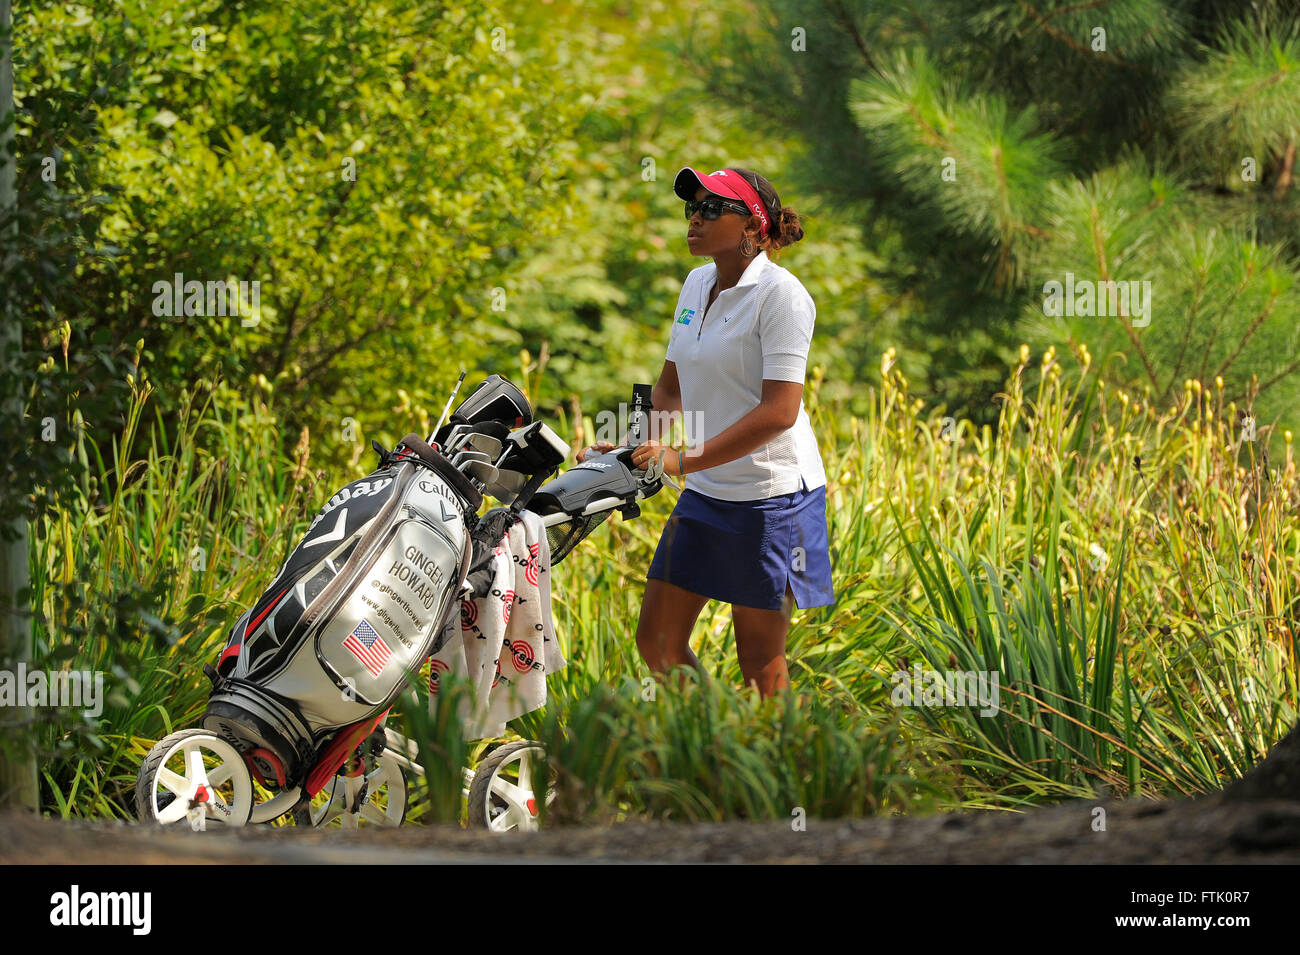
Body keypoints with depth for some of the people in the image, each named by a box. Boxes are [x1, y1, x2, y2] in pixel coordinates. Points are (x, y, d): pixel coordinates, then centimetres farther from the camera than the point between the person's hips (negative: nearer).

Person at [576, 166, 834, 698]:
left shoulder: (781, 294, -15)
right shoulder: (697, 284, 9)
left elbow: (780, 411, -22)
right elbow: (671, 388, 20)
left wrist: (685, 460, -26)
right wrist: (630, 446, 3)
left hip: (772, 495, -8)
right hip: (704, 494, 8)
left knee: (760, 663, -1)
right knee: (657, 642, 6)